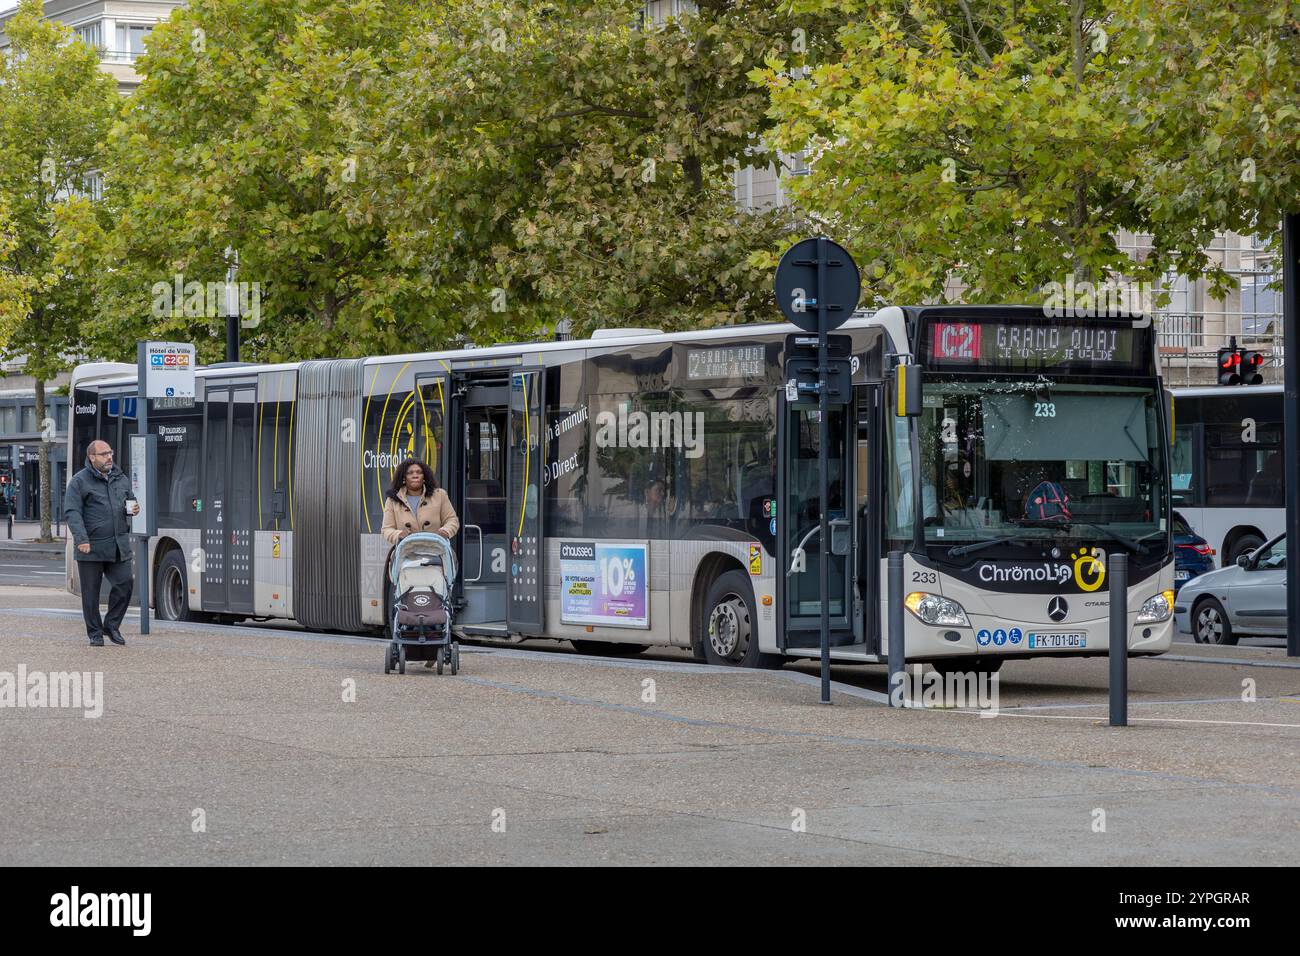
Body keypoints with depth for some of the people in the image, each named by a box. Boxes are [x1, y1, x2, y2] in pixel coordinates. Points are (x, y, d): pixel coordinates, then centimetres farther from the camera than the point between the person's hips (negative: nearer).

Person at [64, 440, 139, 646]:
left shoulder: (121, 479, 13)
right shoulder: (79, 481, -5)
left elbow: (130, 500, 29)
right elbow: (71, 512, -11)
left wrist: (133, 509, 3)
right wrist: (81, 539, -23)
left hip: (119, 547, 5)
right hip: (92, 548, -4)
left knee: (124, 585, 0)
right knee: (91, 592, 3)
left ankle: (112, 625, 18)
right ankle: (95, 634, 13)